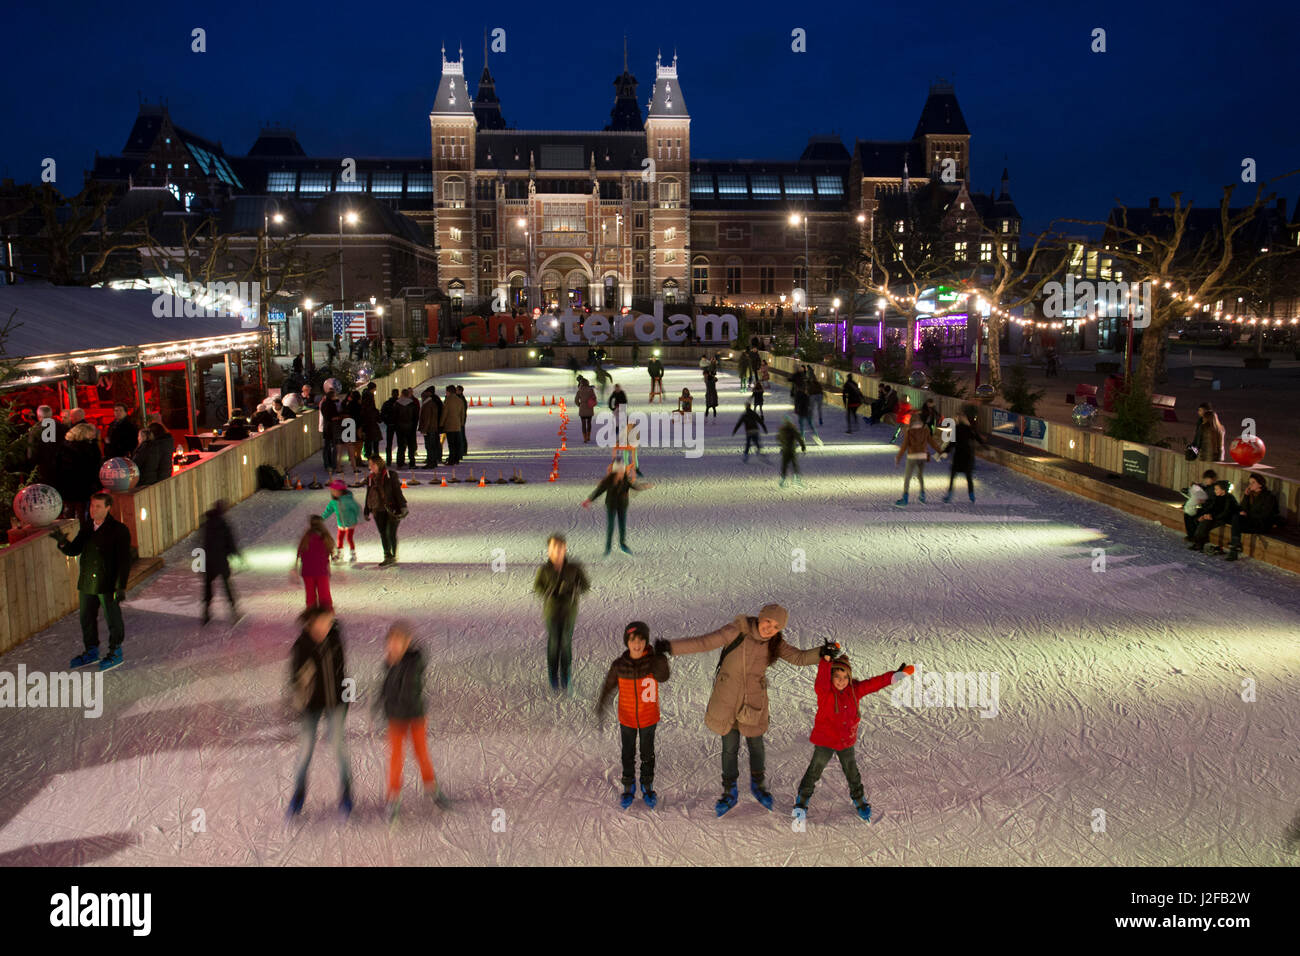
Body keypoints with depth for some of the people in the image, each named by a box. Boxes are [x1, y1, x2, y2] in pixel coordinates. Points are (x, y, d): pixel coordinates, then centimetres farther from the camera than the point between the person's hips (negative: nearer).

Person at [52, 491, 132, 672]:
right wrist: (63, 542, -15)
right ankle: (91, 652, 31)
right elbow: (73, 551, 8)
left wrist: (121, 587, -16)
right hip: (86, 584, 6)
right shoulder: (86, 527, 9)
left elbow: (124, 561, -12)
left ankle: (115, 652, 19)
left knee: (113, 619, 5)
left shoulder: (119, 530, -10)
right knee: (86, 618, 16)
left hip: (108, 584, -6)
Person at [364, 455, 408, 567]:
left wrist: (402, 506, -12)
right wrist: (367, 512, 19)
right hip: (378, 510, 5)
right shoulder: (370, 479, 11)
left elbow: (397, 491, -6)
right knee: (383, 534, 7)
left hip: (392, 509, -5)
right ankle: (387, 556, 17)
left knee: (391, 533, -7)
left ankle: (394, 556, 8)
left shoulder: (390, 476, -6)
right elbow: (368, 496, 19)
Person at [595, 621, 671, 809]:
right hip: (627, 718, 1)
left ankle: (647, 786, 40)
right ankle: (629, 788, 39)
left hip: (648, 718, -1)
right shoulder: (619, 664, -15)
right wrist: (601, 704, -14)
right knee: (628, 754, 18)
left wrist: (661, 659, -56)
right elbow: (609, 685, -2)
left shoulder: (653, 660, -21)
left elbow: (662, 677, -39)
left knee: (647, 754, 18)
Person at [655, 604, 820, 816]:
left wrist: (821, 654, -25)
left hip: (754, 702, 2)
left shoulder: (775, 644, -7)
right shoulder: (737, 631, -19)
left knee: (756, 744, 17)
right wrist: (670, 647, -30)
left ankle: (758, 784, 43)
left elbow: (799, 658, -6)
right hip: (727, 701, -2)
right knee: (730, 747, 9)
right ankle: (729, 793, 29)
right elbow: (704, 643, -23)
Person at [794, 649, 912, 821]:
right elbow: (822, 679, -42)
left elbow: (874, 683, -2)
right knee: (814, 770, 5)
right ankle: (802, 801, 25)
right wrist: (826, 659, -57)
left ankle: (859, 800, 42)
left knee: (852, 772, 19)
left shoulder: (854, 689, -6)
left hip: (847, 741, 4)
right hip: (825, 740, -4)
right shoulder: (823, 690, -20)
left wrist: (897, 675, -6)